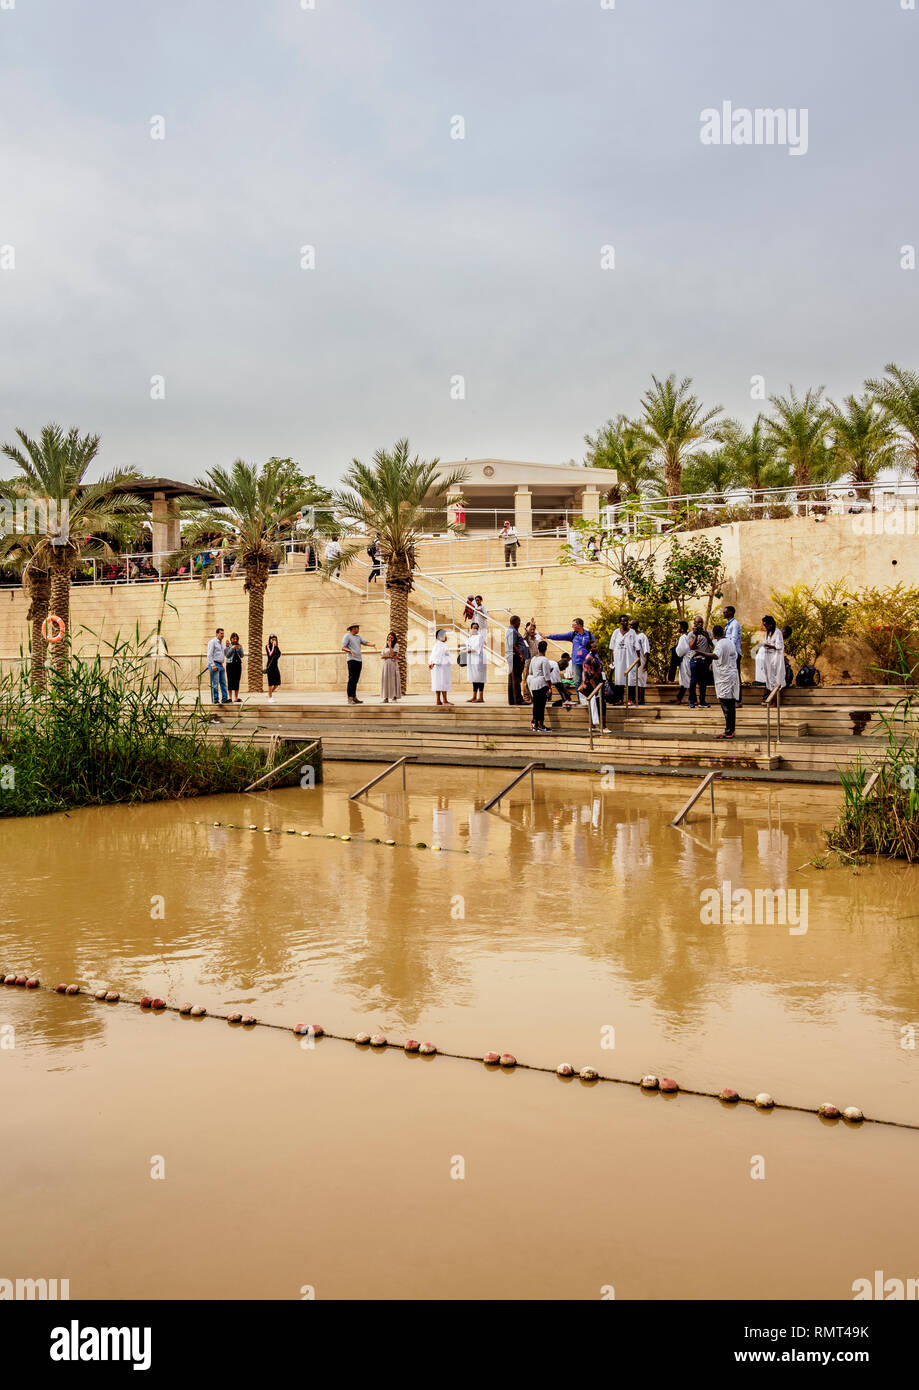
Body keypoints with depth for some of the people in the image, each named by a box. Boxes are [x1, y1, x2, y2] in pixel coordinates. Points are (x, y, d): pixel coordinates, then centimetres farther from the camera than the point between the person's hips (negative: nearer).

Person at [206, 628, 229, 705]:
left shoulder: (221, 643, 19)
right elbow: (209, 655, -12)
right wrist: (213, 665, -19)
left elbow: (225, 654, 24)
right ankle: (215, 700, -6)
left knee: (223, 683, 6)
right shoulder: (213, 642, -5)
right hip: (215, 665, -8)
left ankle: (225, 699, 8)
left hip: (221, 665, 8)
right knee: (215, 684, -7)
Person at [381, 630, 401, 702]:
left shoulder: (396, 645, 1)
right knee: (385, 680, -1)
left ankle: (394, 697, -7)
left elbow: (392, 654, -12)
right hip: (385, 664, 4)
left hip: (393, 664, -4)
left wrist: (390, 645, -9)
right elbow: (382, 656, 5)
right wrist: (390, 656, -9)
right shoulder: (385, 645, 13)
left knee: (393, 680, -8)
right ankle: (386, 698, 1)